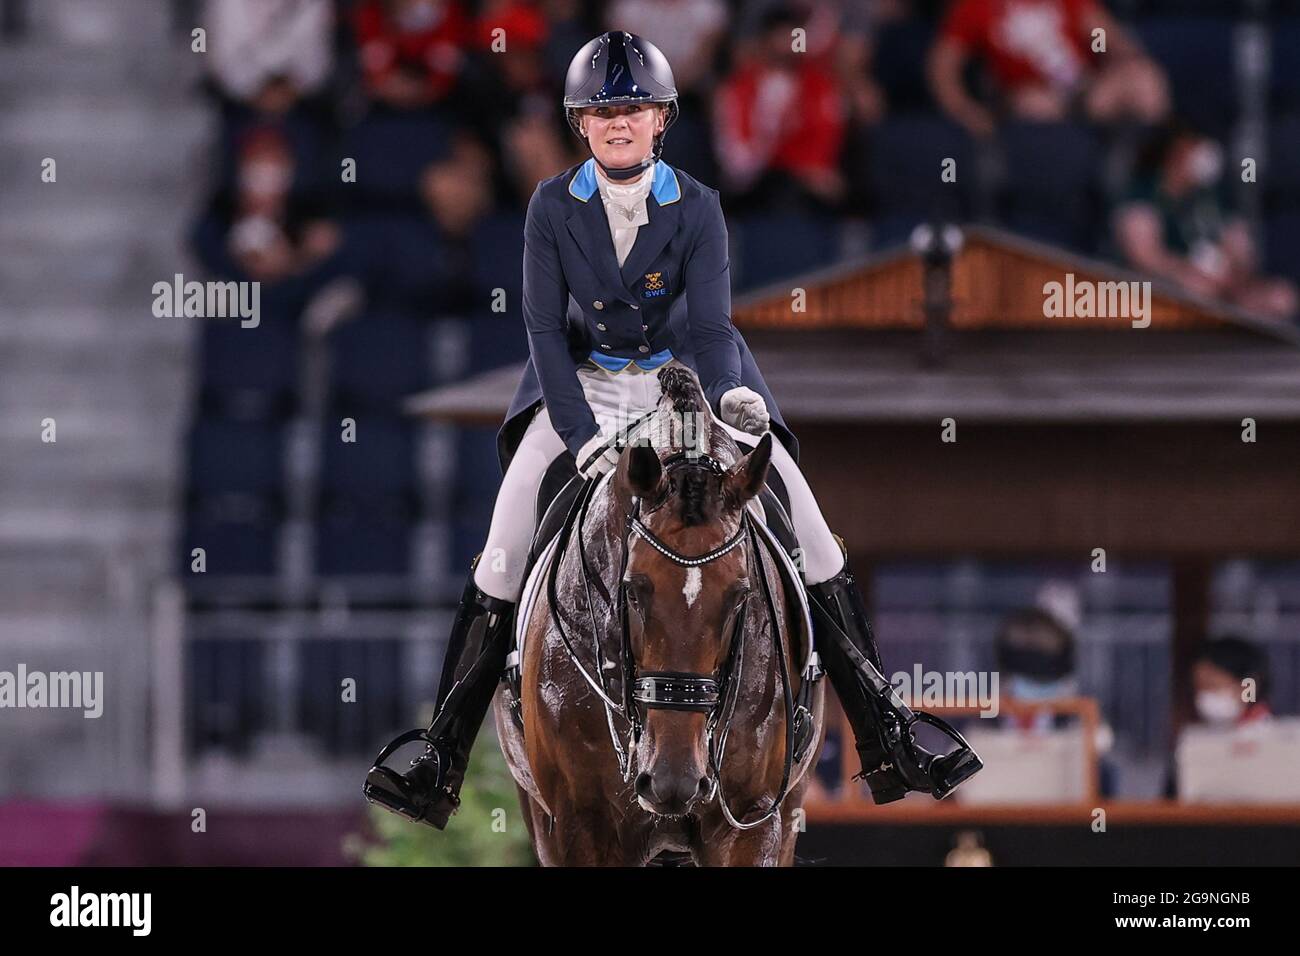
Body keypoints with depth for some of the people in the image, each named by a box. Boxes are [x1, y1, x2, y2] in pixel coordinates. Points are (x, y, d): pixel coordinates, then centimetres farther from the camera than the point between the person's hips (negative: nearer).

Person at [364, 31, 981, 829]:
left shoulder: (697, 209, -12)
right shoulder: (553, 207, -11)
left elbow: (711, 324, -19)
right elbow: (545, 328, -14)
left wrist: (731, 397, -41)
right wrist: (580, 433, -27)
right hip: (583, 380, 0)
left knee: (803, 516, -13)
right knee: (506, 544, -15)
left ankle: (886, 734, -9)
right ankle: (443, 750, -10)